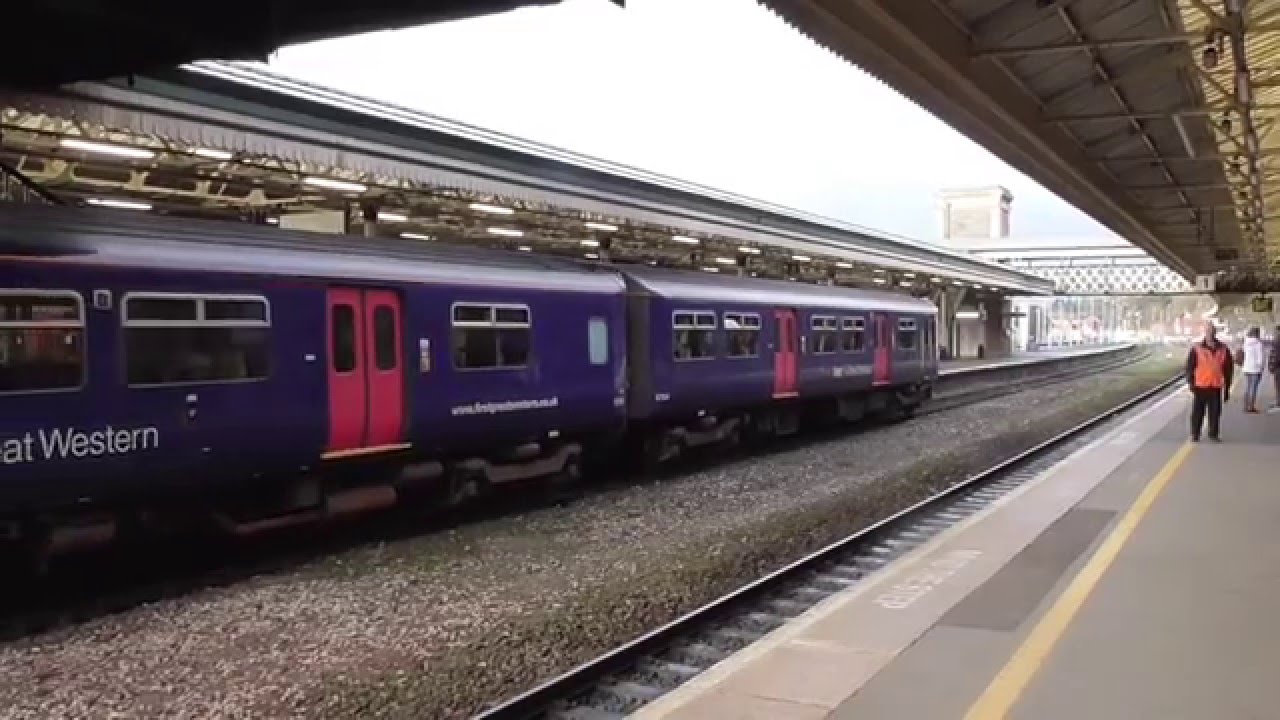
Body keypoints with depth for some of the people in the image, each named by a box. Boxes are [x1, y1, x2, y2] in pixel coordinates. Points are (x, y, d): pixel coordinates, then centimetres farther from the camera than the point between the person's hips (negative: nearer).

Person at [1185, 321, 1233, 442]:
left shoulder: (1223, 349, 3)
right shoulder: (1197, 348, -3)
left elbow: (1228, 368, 9)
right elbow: (1190, 366, -1)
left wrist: (1227, 387, 9)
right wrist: (1191, 382, -9)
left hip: (1216, 387, 2)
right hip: (1200, 386, -2)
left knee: (1215, 412, 6)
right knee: (1198, 412, 4)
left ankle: (1213, 433, 19)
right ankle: (1195, 434, 13)